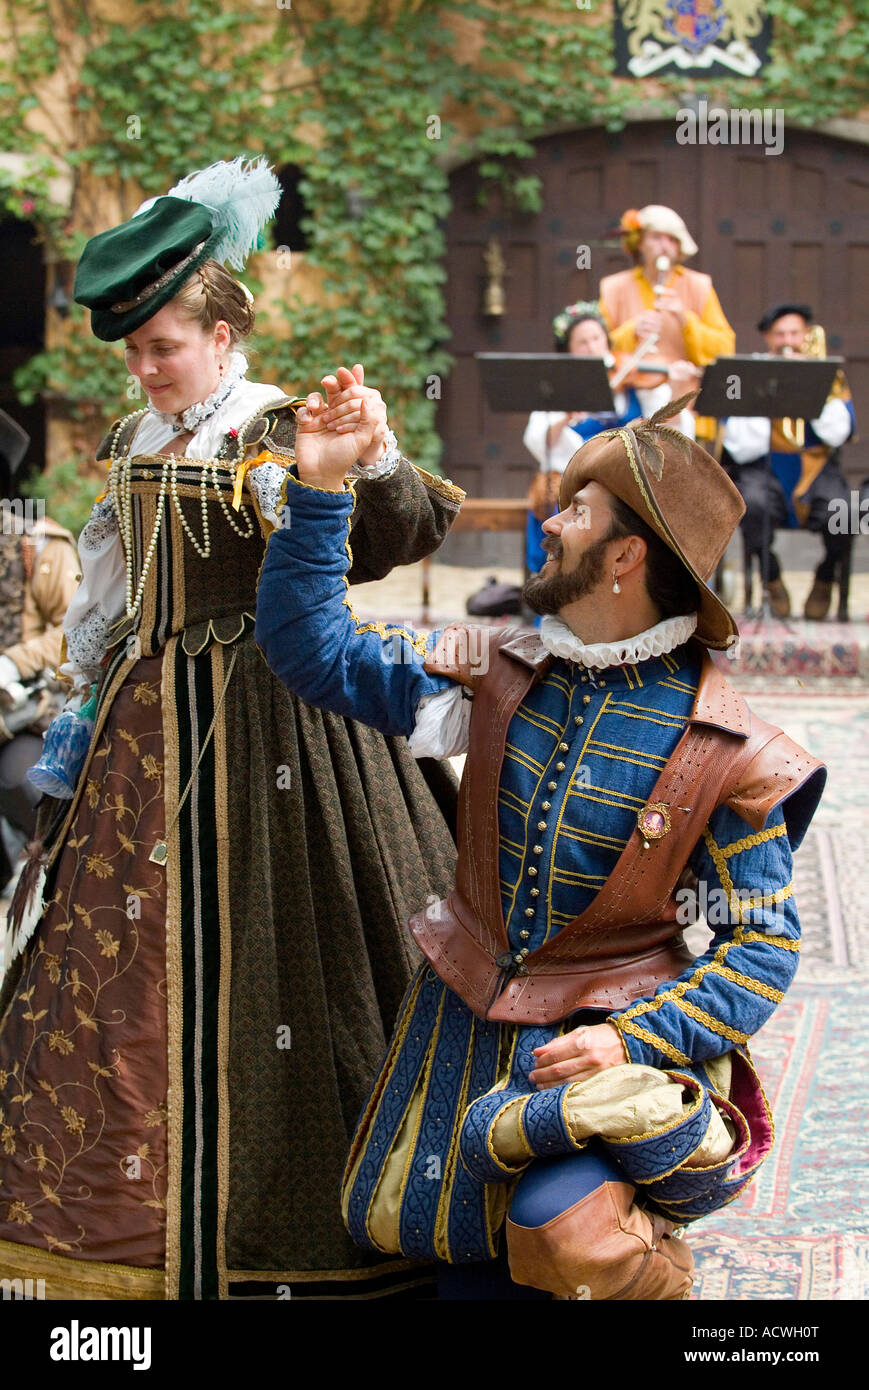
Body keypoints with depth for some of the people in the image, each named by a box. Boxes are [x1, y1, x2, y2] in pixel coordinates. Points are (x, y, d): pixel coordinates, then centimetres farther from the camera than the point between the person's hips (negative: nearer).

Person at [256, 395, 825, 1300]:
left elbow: (764, 943, -12)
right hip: (465, 1018, 6)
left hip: (610, 1026, -5)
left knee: (559, 1230, -30)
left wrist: (635, 1039, -24)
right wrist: (321, 491, -11)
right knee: (393, 1225, 14)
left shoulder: (724, 750, -16)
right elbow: (316, 654, -2)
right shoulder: (499, 674, -4)